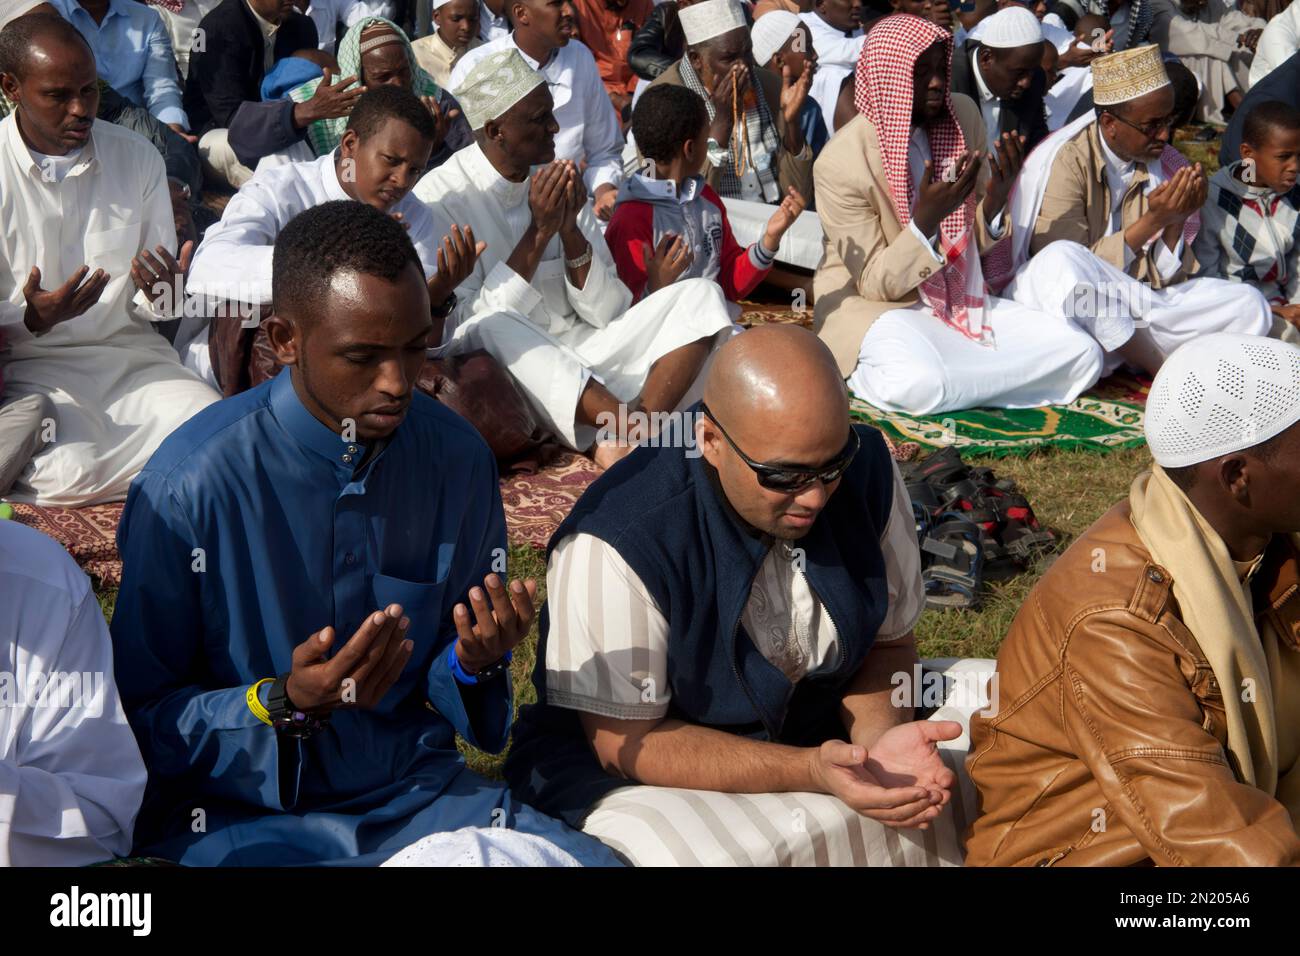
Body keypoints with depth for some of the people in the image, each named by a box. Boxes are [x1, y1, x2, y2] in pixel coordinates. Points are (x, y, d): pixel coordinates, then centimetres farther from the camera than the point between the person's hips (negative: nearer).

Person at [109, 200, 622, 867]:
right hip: (241, 816, -4)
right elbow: (139, 718, -7)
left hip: (418, 788, 4)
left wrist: (473, 663, -11)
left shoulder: (458, 456, -2)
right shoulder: (188, 487, -15)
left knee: (602, 860, -16)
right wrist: (282, 706, -22)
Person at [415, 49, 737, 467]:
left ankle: (628, 441, -32)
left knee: (700, 295, -10)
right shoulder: (438, 197, -7)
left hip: (584, 356, 6)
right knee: (491, 328, -38)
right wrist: (538, 234, -18)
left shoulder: (559, 182, 7)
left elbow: (607, 312, 5)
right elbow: (463, 326, -15)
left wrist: (570, 231, -12)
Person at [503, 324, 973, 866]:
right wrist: (808, 772, -32)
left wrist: (880, 736, -21)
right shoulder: (615, 542, -28)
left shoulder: (866, 468, -12)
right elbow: (627, 740, -20)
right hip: (649, 774, -4)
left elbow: (888, 640, 1)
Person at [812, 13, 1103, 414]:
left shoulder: (963, 115, -1)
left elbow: (978, 242, 5)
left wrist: (994, 204, -18)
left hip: (958, 299, 7)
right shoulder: (841, 161, -18)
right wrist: (925, 220, -30)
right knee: (918, 382, -40)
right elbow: (875, 283, -14)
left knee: (1081, 354, -12)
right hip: (874, 305, -7)